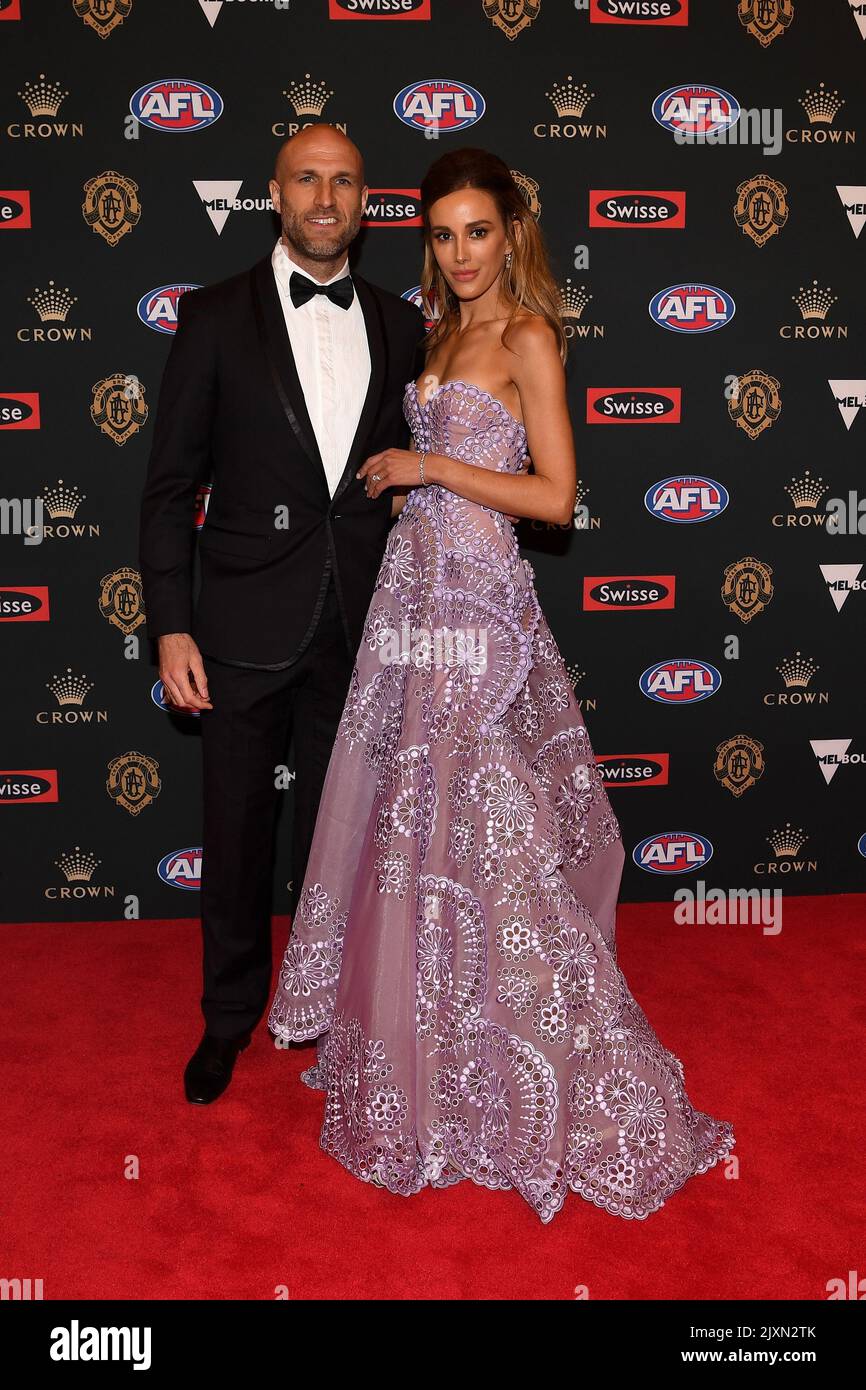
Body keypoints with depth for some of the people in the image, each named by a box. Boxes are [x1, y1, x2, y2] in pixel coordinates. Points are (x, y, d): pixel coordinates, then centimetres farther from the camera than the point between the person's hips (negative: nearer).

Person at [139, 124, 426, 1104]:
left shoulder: (400, 325, 7)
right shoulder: (216, 315, -1)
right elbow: (169, 483, -3)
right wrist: (171, 627, -9)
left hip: (358, 628, 2)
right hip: (245, 625, -2)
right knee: (236, 834, 10)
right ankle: (229, 1017, 32)